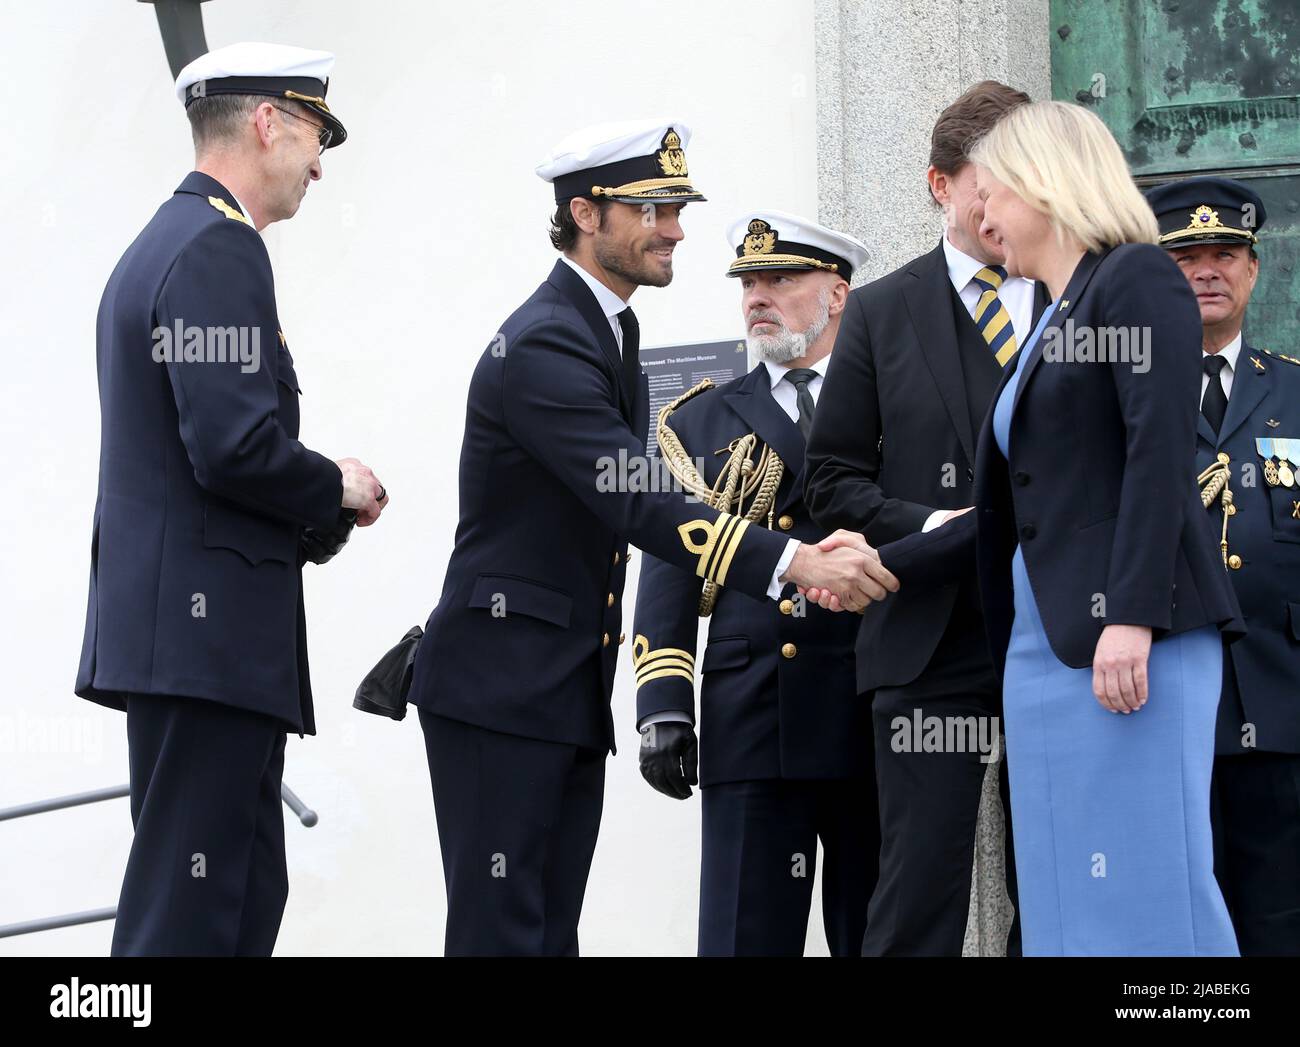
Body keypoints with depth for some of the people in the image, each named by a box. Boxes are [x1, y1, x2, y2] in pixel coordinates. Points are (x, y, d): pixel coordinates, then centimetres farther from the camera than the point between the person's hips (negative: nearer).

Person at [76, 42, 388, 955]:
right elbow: (237, 446, -22)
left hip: (180, 630, 10)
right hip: (206, 637, -10)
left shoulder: (161, 245, 20)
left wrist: (314, 516, 13)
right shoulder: (220, 250, -12)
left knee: (249, 895, 12)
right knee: (188, 913, -10)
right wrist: (337, 490, -4)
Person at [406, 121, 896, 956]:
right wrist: (798, 563, -34)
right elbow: (639, 505, -27)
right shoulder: (543, 347, -17)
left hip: (572, 694, 9)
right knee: (502, 930, -10)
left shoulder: (608, 333, 14)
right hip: (502, 687, -9)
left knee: (552, 929, 7)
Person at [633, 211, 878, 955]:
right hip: (750, 721, 1)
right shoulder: (703, 422, 15)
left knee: (877, 936, 3)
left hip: (875, 722, -1)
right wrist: (663, 711, -1)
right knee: (745, 937, -2)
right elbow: (670, 571, 10)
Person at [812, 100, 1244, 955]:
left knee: (1147, 900, -12)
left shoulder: (1135, 278, -1)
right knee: (1068, 908, 3)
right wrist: (881, 565, 28)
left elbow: (1162, 453, -13)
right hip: (1048, 646, 9)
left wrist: (1134, 618, -21)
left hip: (1131, 643, -9)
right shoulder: (1053, 325, 24)